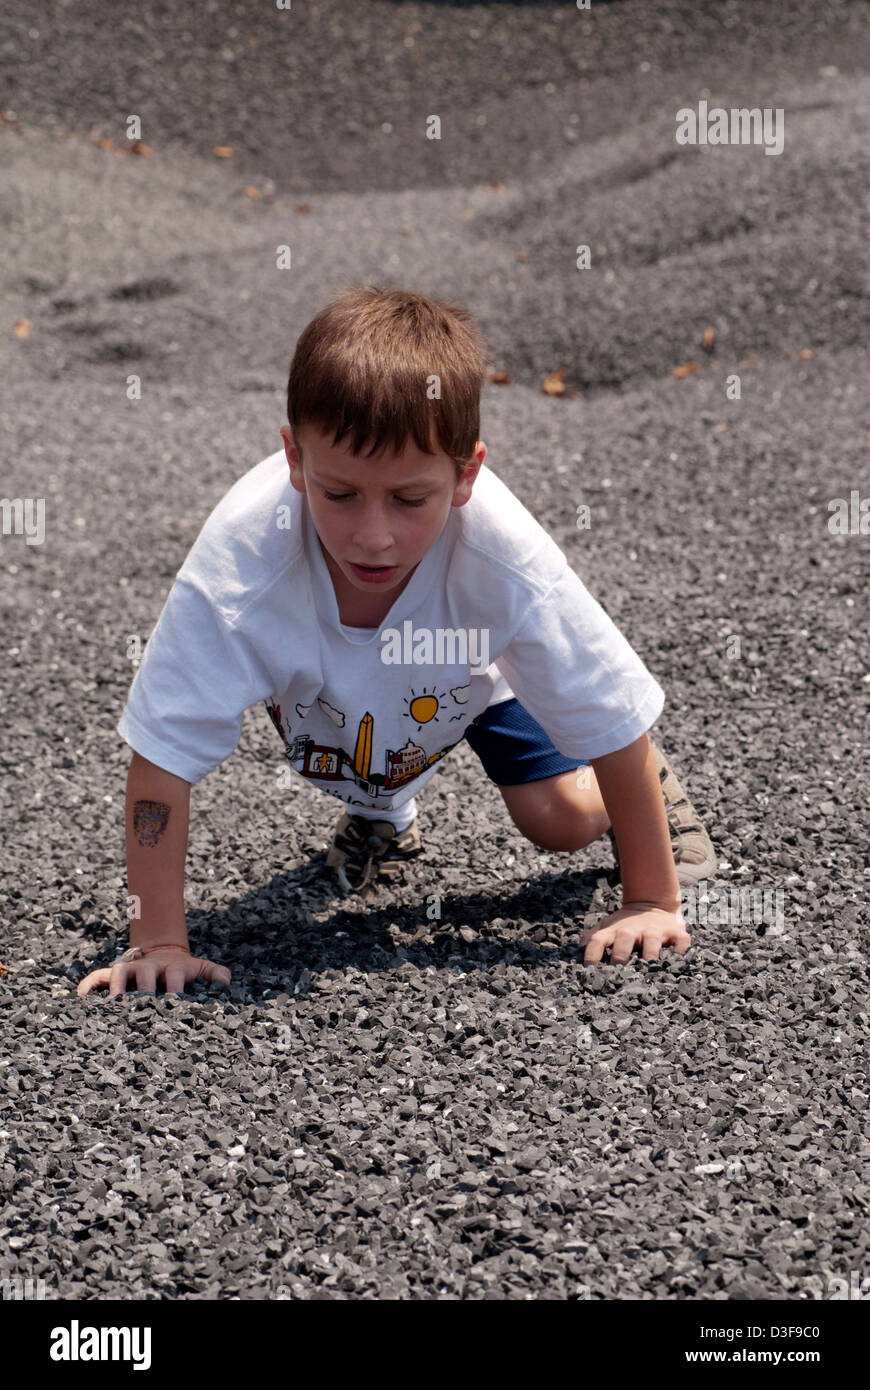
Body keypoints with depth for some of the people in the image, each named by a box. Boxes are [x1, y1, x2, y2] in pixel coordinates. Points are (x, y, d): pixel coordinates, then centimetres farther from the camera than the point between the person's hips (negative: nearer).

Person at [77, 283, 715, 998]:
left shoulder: (508, 562, -43)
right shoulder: (239, 560, -44)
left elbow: (616, 723, -30)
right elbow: (162, 758, -36)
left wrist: (652, 903, -24)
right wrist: (160, 942, -37)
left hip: (470, 670, -1)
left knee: (565, 820, -3)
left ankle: (645, 783, 30)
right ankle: (383, 811, 35)